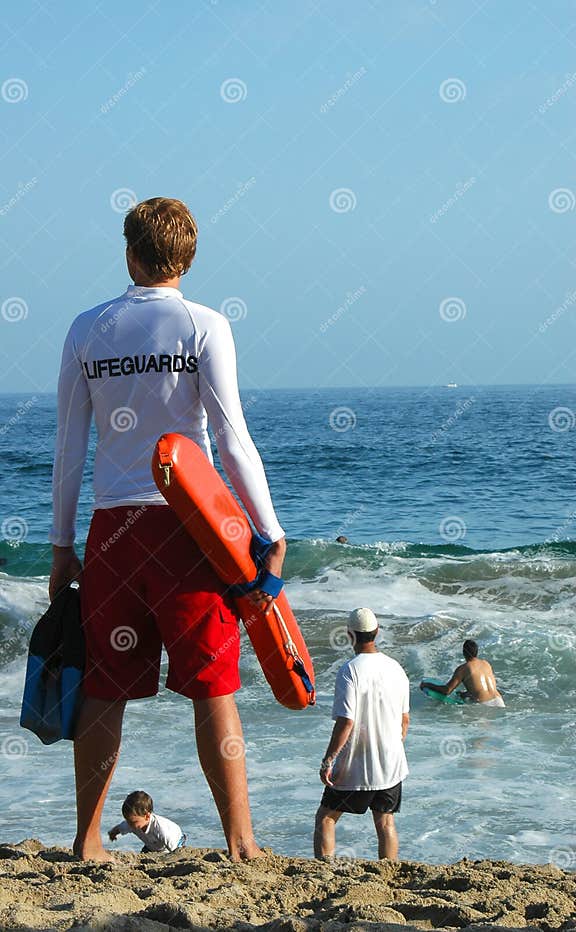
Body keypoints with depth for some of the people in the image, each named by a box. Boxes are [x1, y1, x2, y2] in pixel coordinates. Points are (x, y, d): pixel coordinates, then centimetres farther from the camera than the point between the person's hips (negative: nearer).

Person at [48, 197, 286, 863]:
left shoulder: (86, 330, 7)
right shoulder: (202, 326, -3)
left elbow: (69, 448, 9)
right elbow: (232, 440, -8)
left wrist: (62, 545, 14)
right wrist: (270, 533, -2)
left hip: (111, 525, 3)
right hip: (185, 518, -3)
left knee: (105, 688, 8)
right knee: (214, 688, 0)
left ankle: (88, 840, 11)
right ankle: (239, 841, 1)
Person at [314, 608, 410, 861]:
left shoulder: (350, 671, -16)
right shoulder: (396, 669, 4)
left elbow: (346, 722, -20)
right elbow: (405, 719, 12)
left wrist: (328, 760, -15)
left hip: (355, 766, -5)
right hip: (391, 764, 5)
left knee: (326, 818, 7)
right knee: (385, 822, 13)